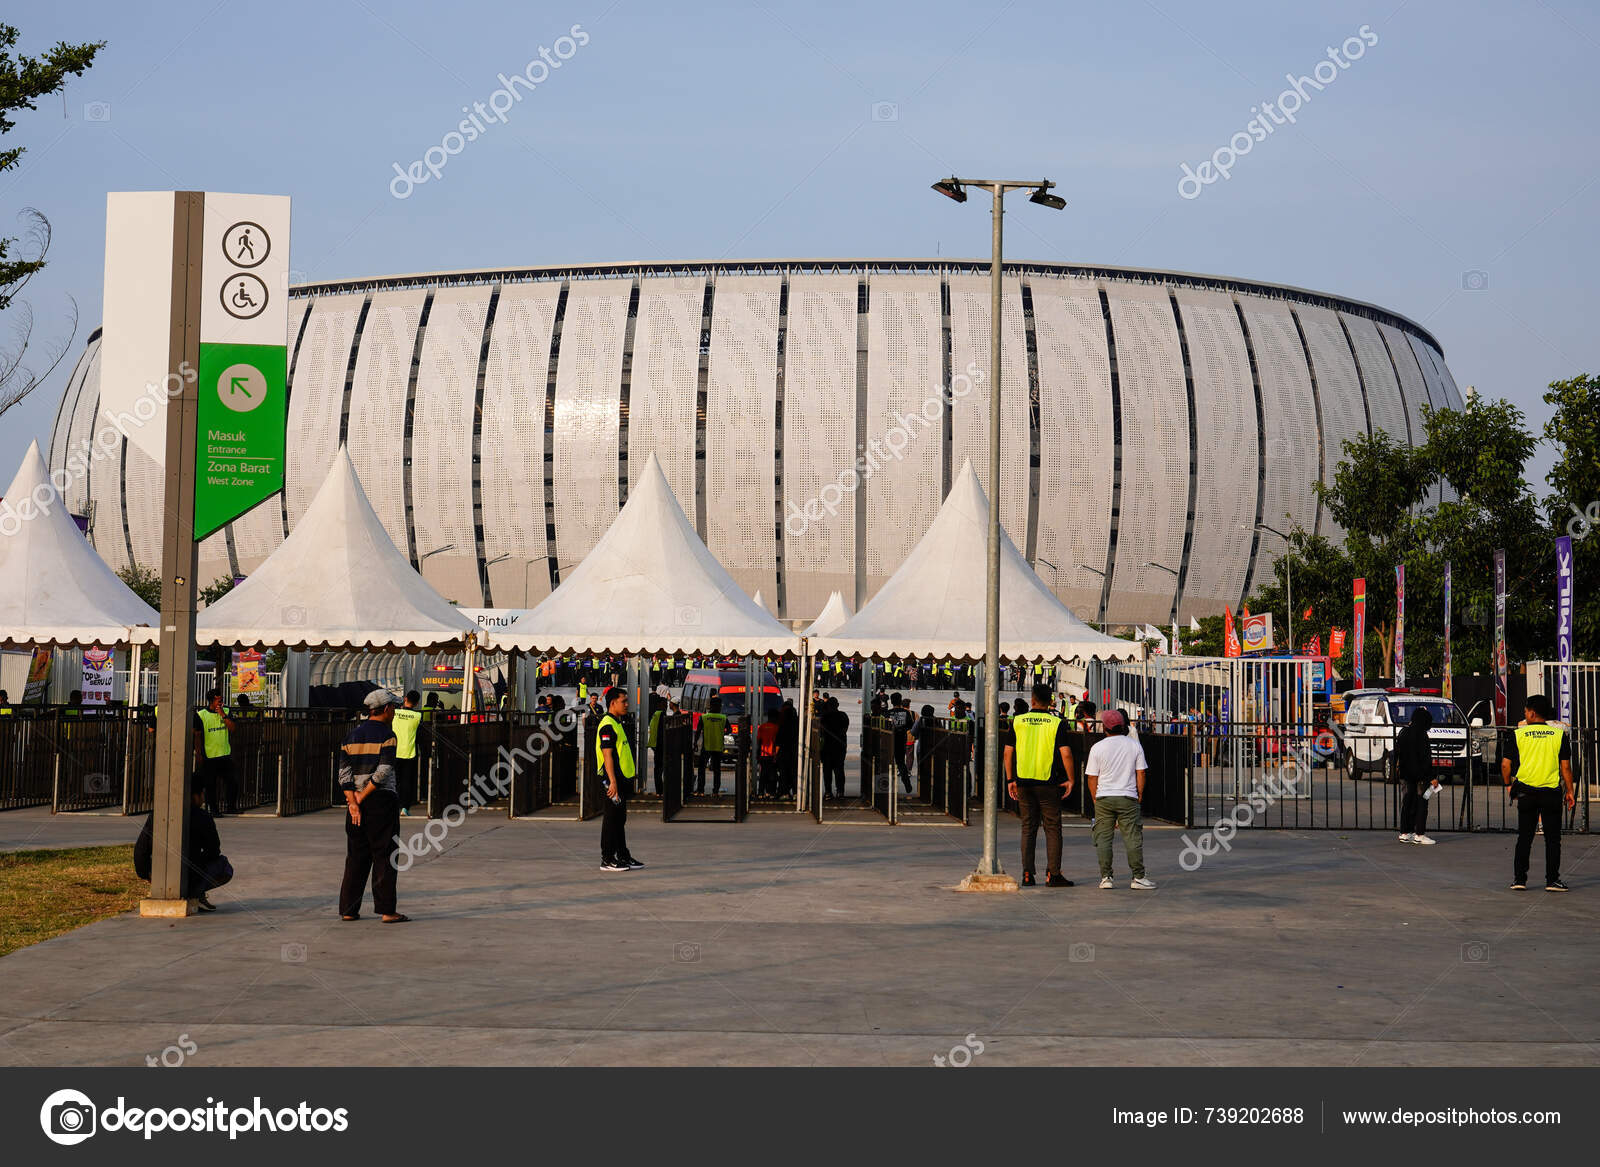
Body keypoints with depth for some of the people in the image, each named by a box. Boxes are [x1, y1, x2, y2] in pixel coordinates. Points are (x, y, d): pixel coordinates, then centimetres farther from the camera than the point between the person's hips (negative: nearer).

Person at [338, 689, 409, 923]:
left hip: (356, 802, 6)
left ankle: (348, 910, 9)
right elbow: (383, 772, -17)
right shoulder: (386, 734, -8)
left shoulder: (351, 736, 11)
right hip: (381, 799, -6)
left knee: (356, 858, 10)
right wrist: (361, 797, -10)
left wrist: (353, 802, -3)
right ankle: (387, 911, -3)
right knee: (385, 857, -2)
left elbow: (344, 772, 4)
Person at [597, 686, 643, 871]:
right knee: (611, 819, -6)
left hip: (622, 778, 10)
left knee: (620, 819, 15)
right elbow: (607, 755, -20)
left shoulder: (618, 724, 18)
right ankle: (607, 859, -2)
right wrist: (612, 781, -25)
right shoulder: (607, 725, -15)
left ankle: (623, 856, 21)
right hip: (613, 780, -10)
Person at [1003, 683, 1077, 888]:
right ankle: (1053, 874, 0)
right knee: (1052, 828, 4)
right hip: (1047, 783, -3)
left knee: (1028, 828, 10)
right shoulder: (1057, 723, -5)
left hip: (1023, 782, 3)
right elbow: (1066, 753, -11)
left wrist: (1010, 780, 11)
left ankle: (1027, 874, 6)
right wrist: (1070, 780, -1)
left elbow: (1007, 752, 3)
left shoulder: (1017, 721, 2)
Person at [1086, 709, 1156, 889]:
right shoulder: (1134, 745, 2)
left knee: (1103, 838, 4)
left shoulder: (1097, 747, -2)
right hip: (1128, 797, 1)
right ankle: (1138, 877, 0)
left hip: (1103, 798, -1)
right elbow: (1141, 773, 4)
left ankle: (1106, 877, 0)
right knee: (1133, 838, 2)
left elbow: (1092, 777, 0)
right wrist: (1139, 796, 12)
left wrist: (1095, 800, 10)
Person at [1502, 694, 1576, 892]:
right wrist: (1569, 791, 7)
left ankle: (1519, 879, 7)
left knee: (1524, 837, 8)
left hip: (1526, 792, 1)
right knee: (1552, 838, 6)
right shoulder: (1559, 735, -1)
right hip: (1552, 792, 0)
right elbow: (1566, 767, -1)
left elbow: (1505, 764, -3)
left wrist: (1509, 785, 12)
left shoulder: (1518, 735, -2)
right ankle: (1552, 880, 3)